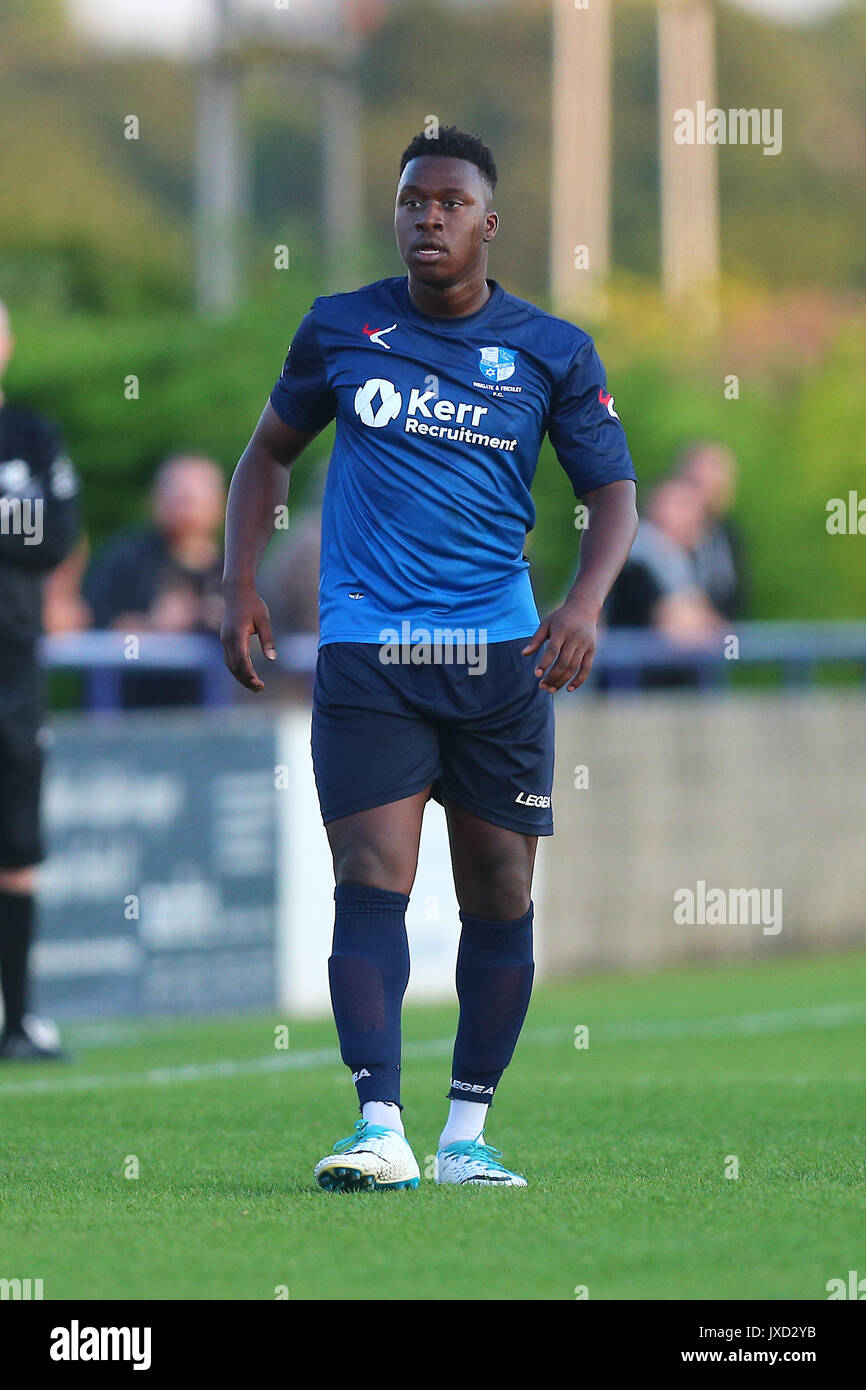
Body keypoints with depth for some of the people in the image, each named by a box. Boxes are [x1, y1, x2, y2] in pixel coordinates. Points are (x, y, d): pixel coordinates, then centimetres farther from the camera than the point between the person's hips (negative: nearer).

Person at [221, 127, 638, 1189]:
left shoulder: (552, 351, 4)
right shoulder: (339, 331, 6)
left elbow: (613, 490, 7)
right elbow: (269, 451, 18)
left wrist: (586, 602, -12)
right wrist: (240, 586, 6)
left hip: (501, 655, 1)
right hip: (365, 651, -1)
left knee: (500, 898, 4)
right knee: (372, 881, -13)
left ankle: (467, 1133, 15)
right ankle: (379, 1129, -20)